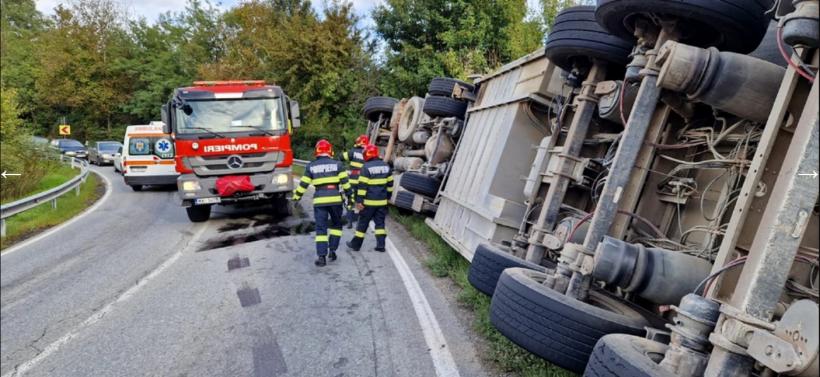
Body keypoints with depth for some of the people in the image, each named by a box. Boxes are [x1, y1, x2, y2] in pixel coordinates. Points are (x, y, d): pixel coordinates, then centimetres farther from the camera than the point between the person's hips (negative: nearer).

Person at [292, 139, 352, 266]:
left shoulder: (311, 166, 5)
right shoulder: (337, 164, 2)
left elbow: (303, 184, 8)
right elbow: (345, 182, 0)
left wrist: (296, 197, 21)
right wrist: (349, 196, 8)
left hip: (319, 200, 0)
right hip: (335, 199, 0)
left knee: (321, 228, 3)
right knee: (336, 225, 18)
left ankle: (321, 256, -4)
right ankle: (332, 250, 10)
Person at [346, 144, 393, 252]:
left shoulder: (366, 167, -13)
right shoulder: (386, 166, 7)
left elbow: (362, 186, -15)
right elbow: (390, 184, 13)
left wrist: (359, 201, -12)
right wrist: (387, 197, 22)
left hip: (369, 202, -5)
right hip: (382, 201, 5)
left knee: (363, 223, 6)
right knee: (380, 222, 11)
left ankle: (356, 244, 17)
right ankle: (381, 245, 7)